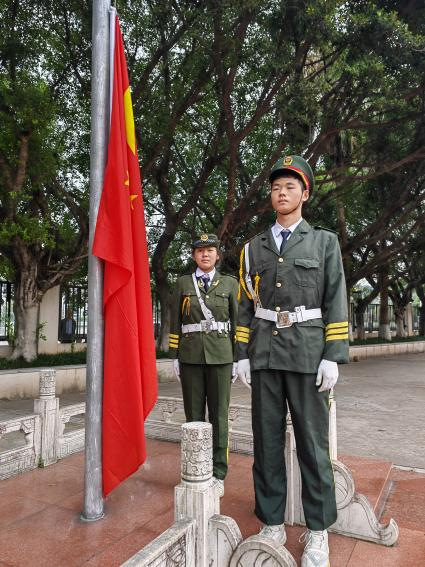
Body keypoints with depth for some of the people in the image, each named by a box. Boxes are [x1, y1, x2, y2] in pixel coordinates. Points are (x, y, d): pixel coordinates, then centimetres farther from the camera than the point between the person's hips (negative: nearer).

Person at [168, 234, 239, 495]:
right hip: (191, 356, 1)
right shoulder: (183, 283, 7)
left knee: (219, 414, 3)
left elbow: (236, 322, 5)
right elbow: (175, 322, 7)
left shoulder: (230, 283, 6)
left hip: (220, 355, 0)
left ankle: (218, 474, 15)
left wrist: (237, 359, 1)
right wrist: (175, 357, 2)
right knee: (194, 414, 7)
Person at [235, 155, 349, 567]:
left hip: (307, 355, -2)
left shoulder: (324, 241, 5)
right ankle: (272, 524, 23)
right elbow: (246, 305, 11)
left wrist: (333, 356, -8)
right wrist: (242, 355, 5)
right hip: (264, 356, 3)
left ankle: (317, 533, 21)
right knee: (267, 442, 8)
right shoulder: (254, 247, 12)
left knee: (312, 444, 4)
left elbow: (336, 303, 0)